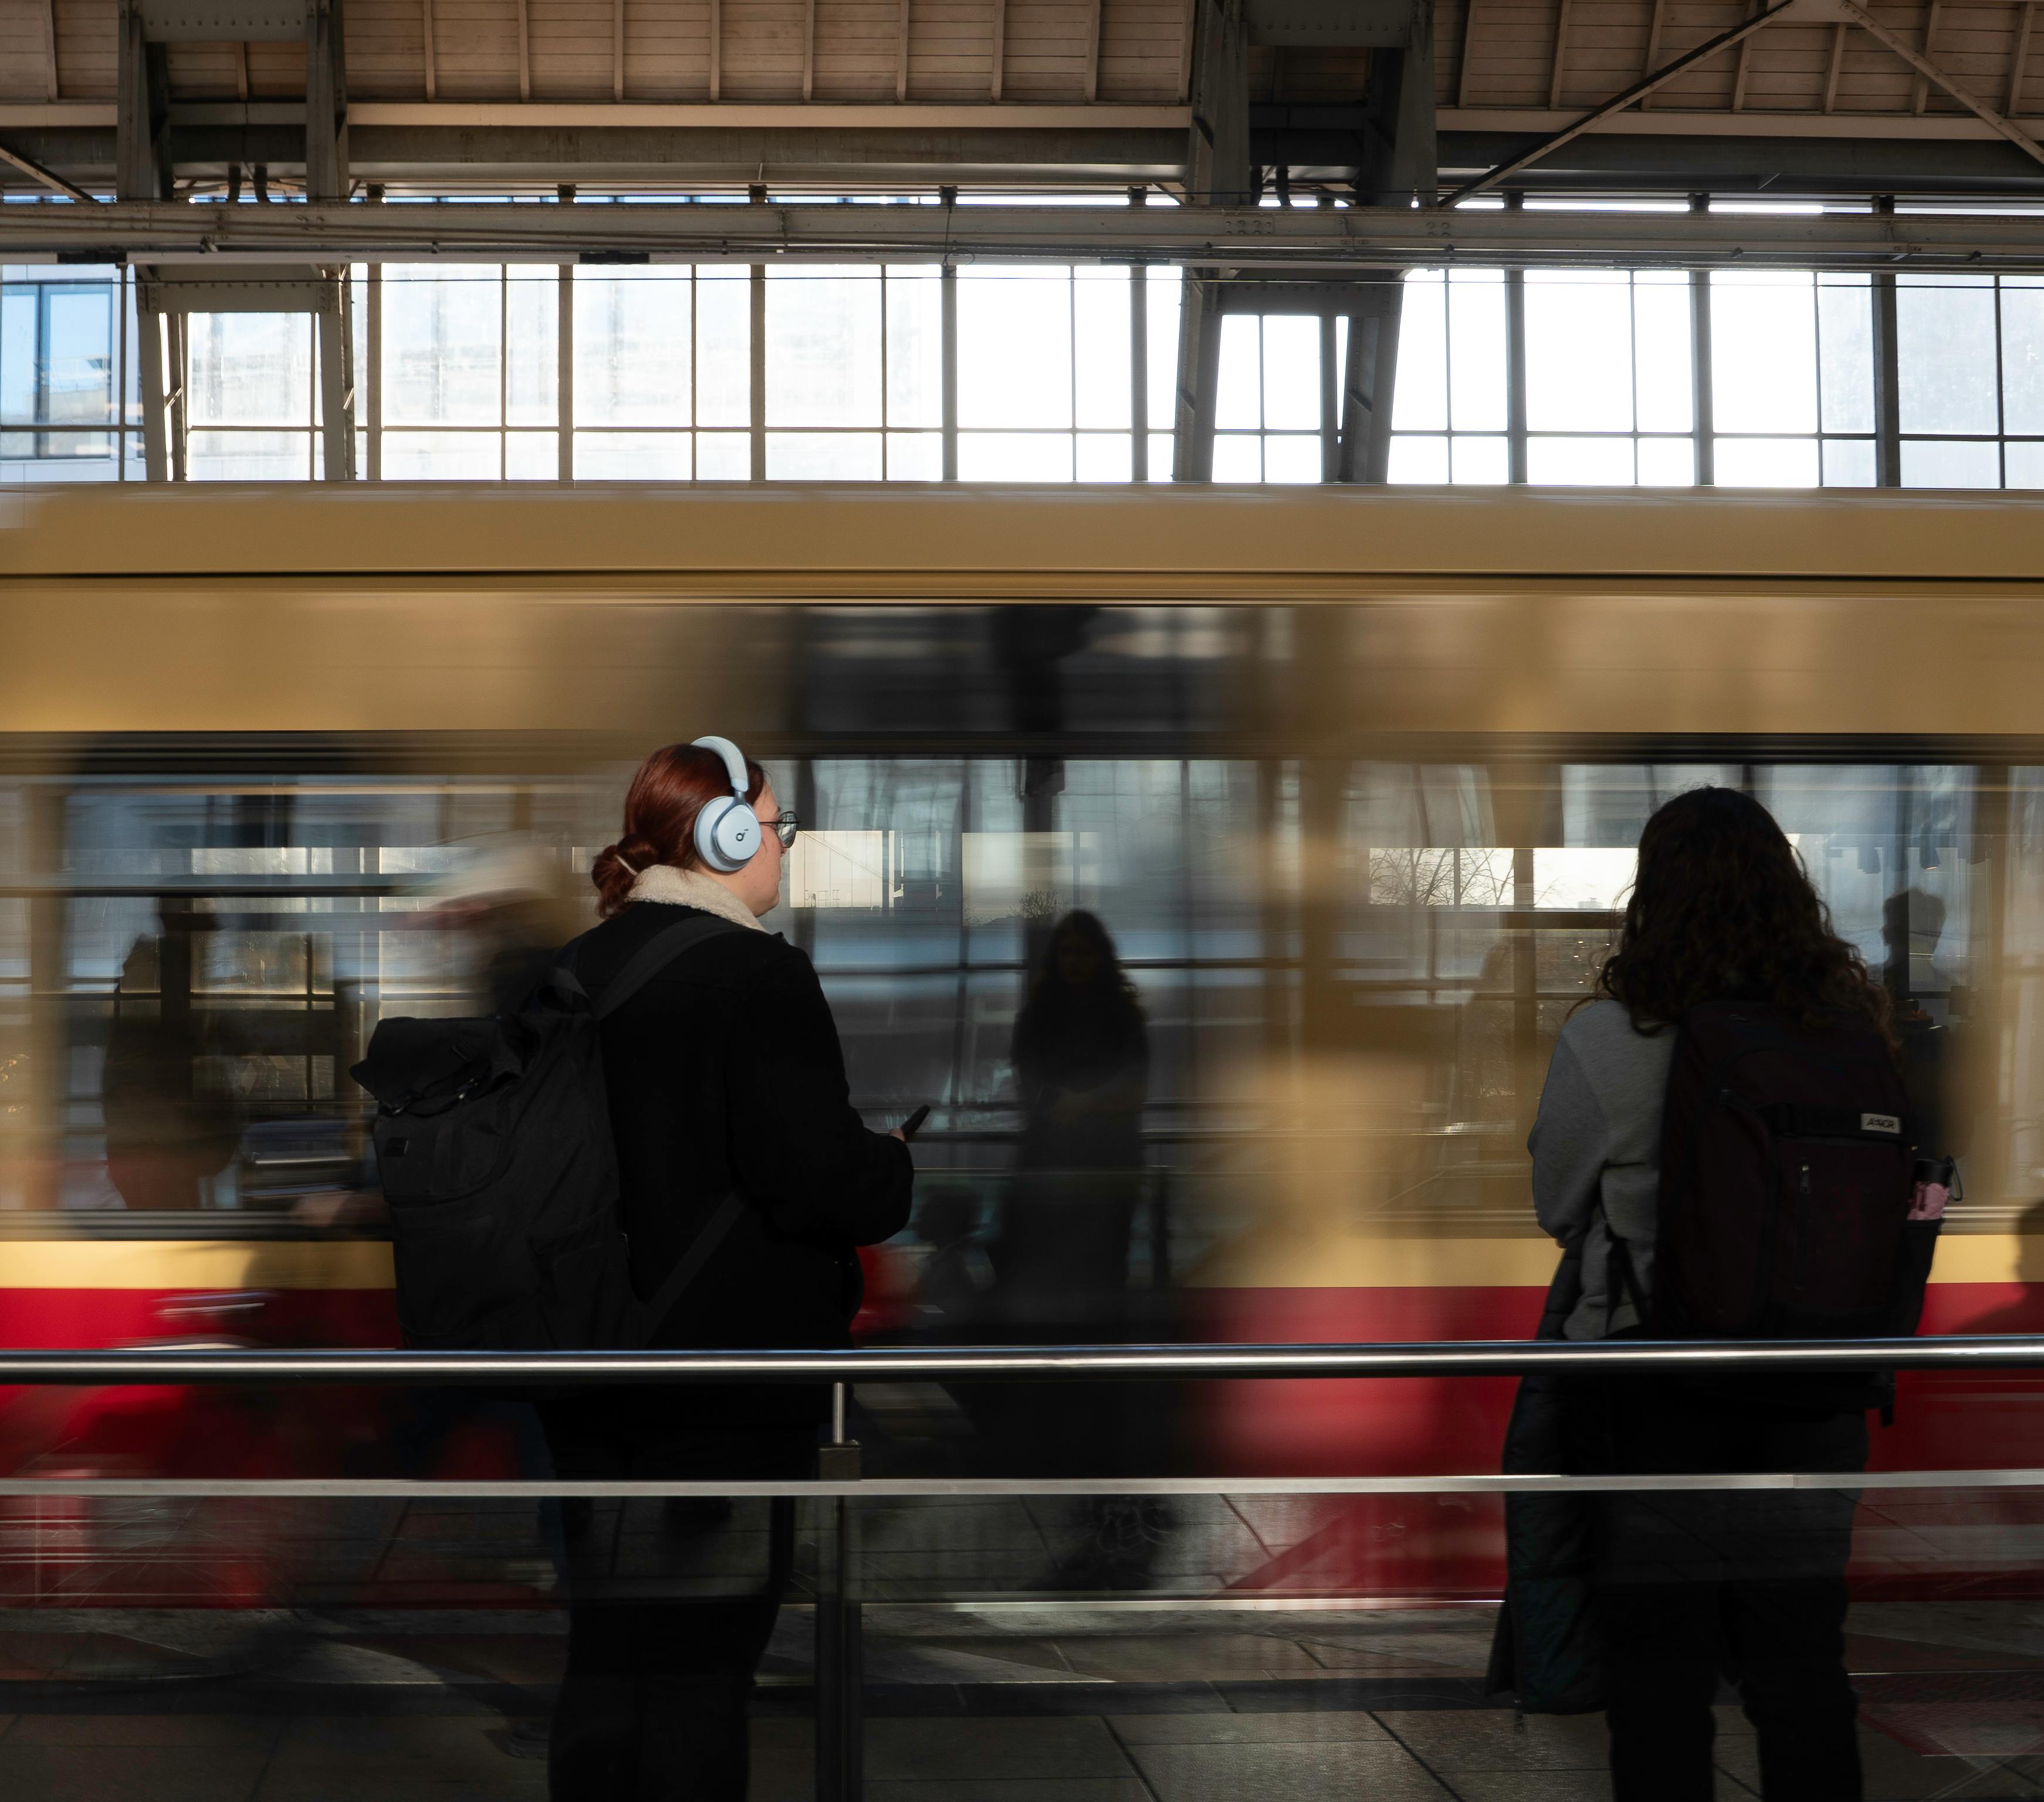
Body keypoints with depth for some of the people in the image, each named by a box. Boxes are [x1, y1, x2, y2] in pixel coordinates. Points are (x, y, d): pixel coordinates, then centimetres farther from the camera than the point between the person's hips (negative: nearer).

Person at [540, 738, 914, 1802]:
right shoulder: (759, 973, -16)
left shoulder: (574, 971, 5)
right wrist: (902, 1165, 0)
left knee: (605, 1649, 15)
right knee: (703, 1662, 3)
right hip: (731, 1370, -6)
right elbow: (820, 1179, -21)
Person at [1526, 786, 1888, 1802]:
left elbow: (1556, 1204, -4)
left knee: (1659, 1679, 8)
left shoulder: (1610, 1038, -16)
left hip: (1653, 1394, -4)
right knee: (1804, 1669, 16)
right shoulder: (1855, 1027, -6)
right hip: (1816, 1397, 4)